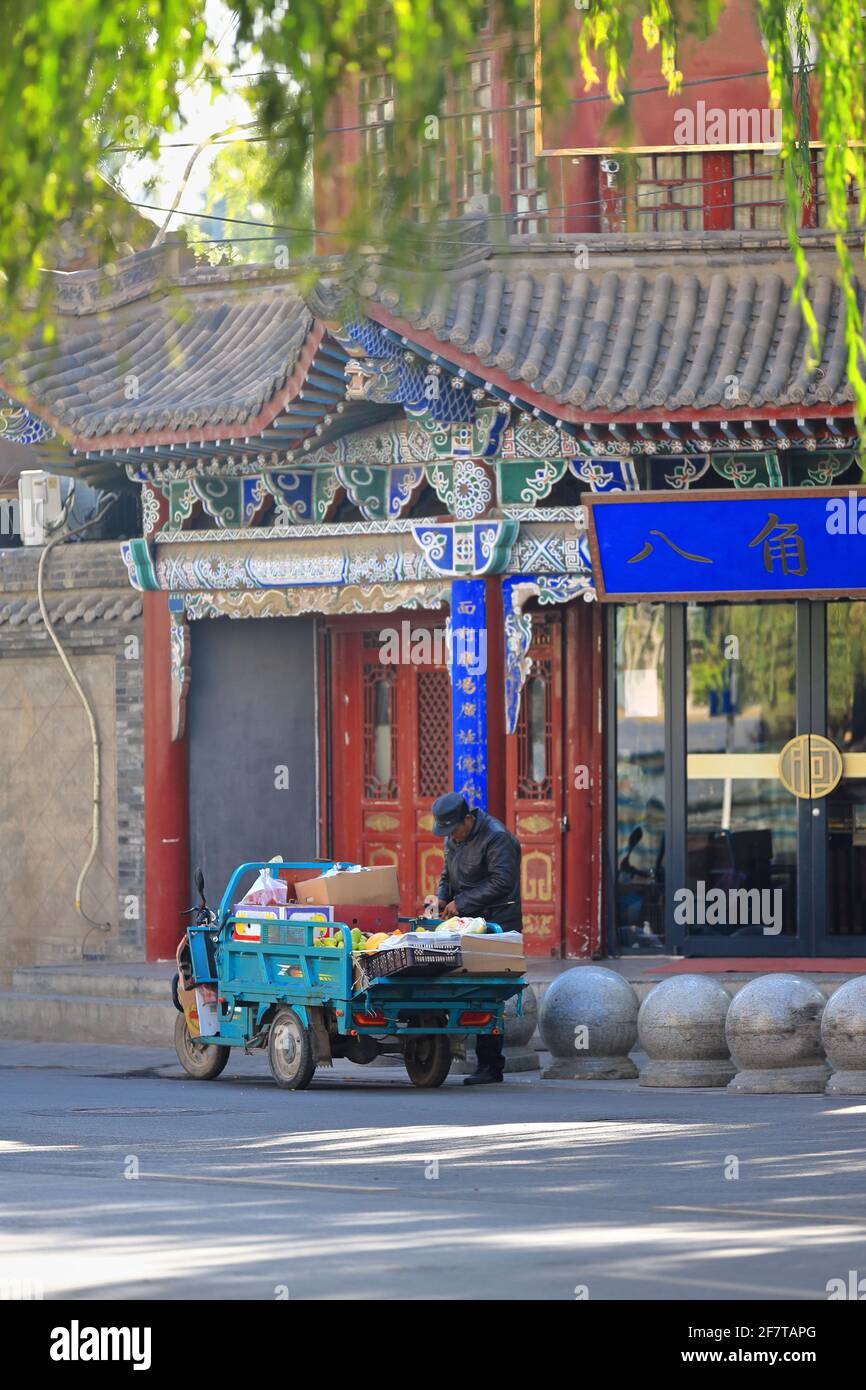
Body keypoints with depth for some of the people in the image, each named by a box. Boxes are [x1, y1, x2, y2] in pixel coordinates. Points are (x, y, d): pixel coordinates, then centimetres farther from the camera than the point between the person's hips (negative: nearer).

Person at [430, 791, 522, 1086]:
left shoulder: (496, 838, -13)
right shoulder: (453, 839, 14)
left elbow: (501, 883, -19)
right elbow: (448, 873, 26)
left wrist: (461, 903, -17)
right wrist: (442, 897, 4)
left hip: (497, 922, -8)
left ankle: (490, 1066, -8)